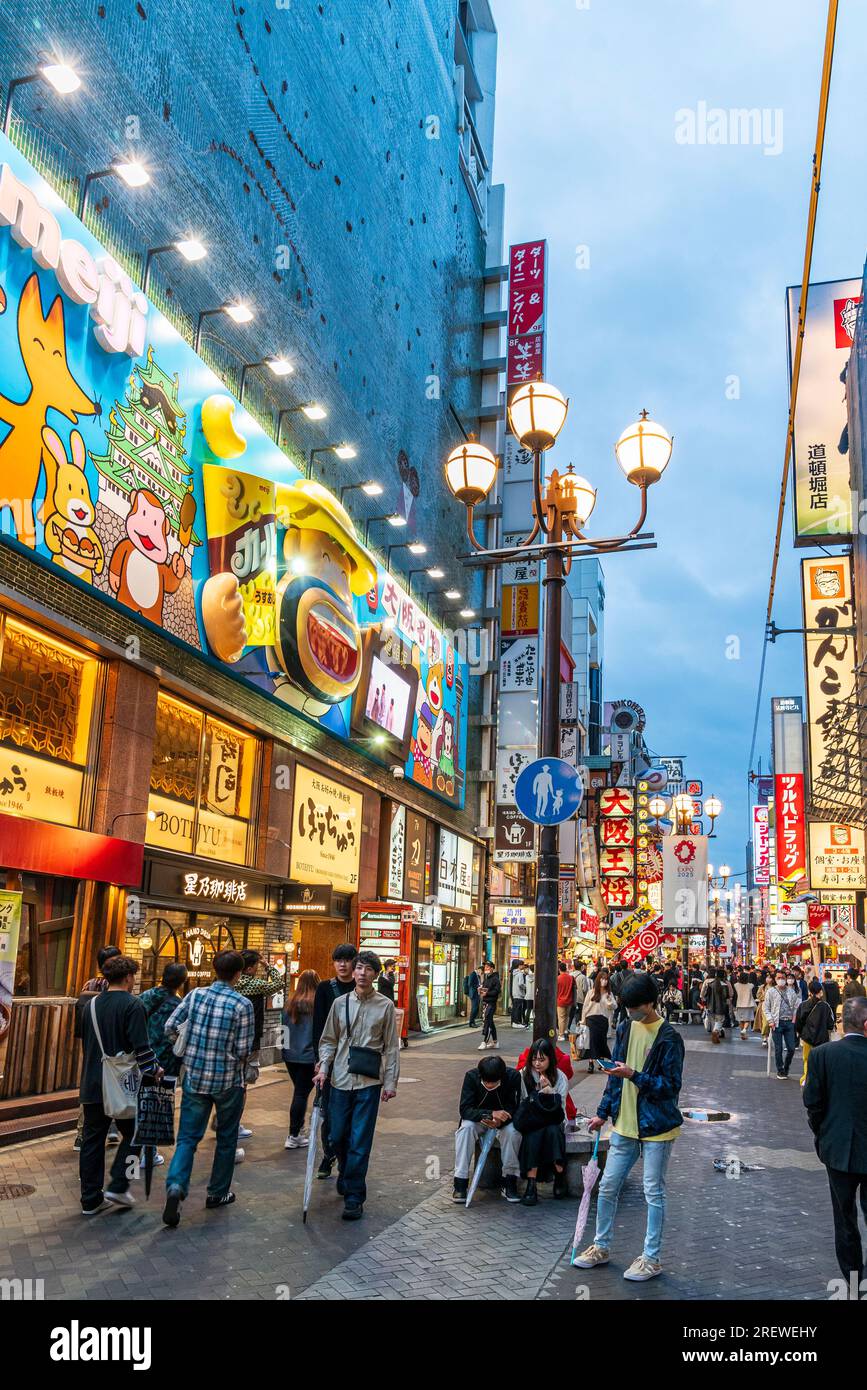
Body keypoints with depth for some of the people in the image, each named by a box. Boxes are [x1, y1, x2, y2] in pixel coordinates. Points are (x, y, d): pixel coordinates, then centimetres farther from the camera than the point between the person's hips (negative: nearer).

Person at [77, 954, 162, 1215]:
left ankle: (91, 1200, 15)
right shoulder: (132, 1005, -12)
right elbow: (141, 1047, -17)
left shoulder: (91, 1005, 9)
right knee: (133, 1134, 12)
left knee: (92, 1139, 11)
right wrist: (154, 1070, -2)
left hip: (92, 1085, 6)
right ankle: (118, 1187, 3)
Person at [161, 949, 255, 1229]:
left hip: (195, 1077, 3)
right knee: (226, 1139, 16)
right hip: (228, 1080, -3)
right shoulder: (242, 1004, -14)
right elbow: (243, 1050, -12)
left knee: (188, 1137, 7)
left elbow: (170, 1027, 0)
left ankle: (175, 1187, -15)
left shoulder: (195, 995, -3)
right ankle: (217, 1193, 26)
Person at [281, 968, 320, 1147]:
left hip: (290, 1056, 4)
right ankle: (293, 1136, 3)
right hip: (309, 1057, -4)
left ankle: (298, 1129, 28)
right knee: (301, 1093, 1)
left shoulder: (290, 1004, 0)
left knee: (298, 1091, 19)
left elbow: (285, 1029, 8)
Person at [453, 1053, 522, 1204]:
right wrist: (491, 1114, -40)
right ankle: (460, 1182, -24)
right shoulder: (471, 1076, -22)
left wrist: (499, 1121, -38)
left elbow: (513, 1109, -17)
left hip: (502, 1122, 0)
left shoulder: (513, 1076, -22)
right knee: (466, 1128, -31)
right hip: (477, 1120, 0)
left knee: (513, 1131, -31)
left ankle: (509, 1183, -16)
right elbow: (464, 1109, -25)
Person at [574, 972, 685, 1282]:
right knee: (607, 1186, 11)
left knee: (653, 1193, 5)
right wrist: (603, 1112, 13)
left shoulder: (669, 1038, -16)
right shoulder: (625, 1029, 5)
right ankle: (601, 1247, 28)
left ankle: (651, 1259, 19)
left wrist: (634, 1076, -26)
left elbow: (672, 1085, -17)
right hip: (624, 1125, 6)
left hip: (656, 1128, -6)